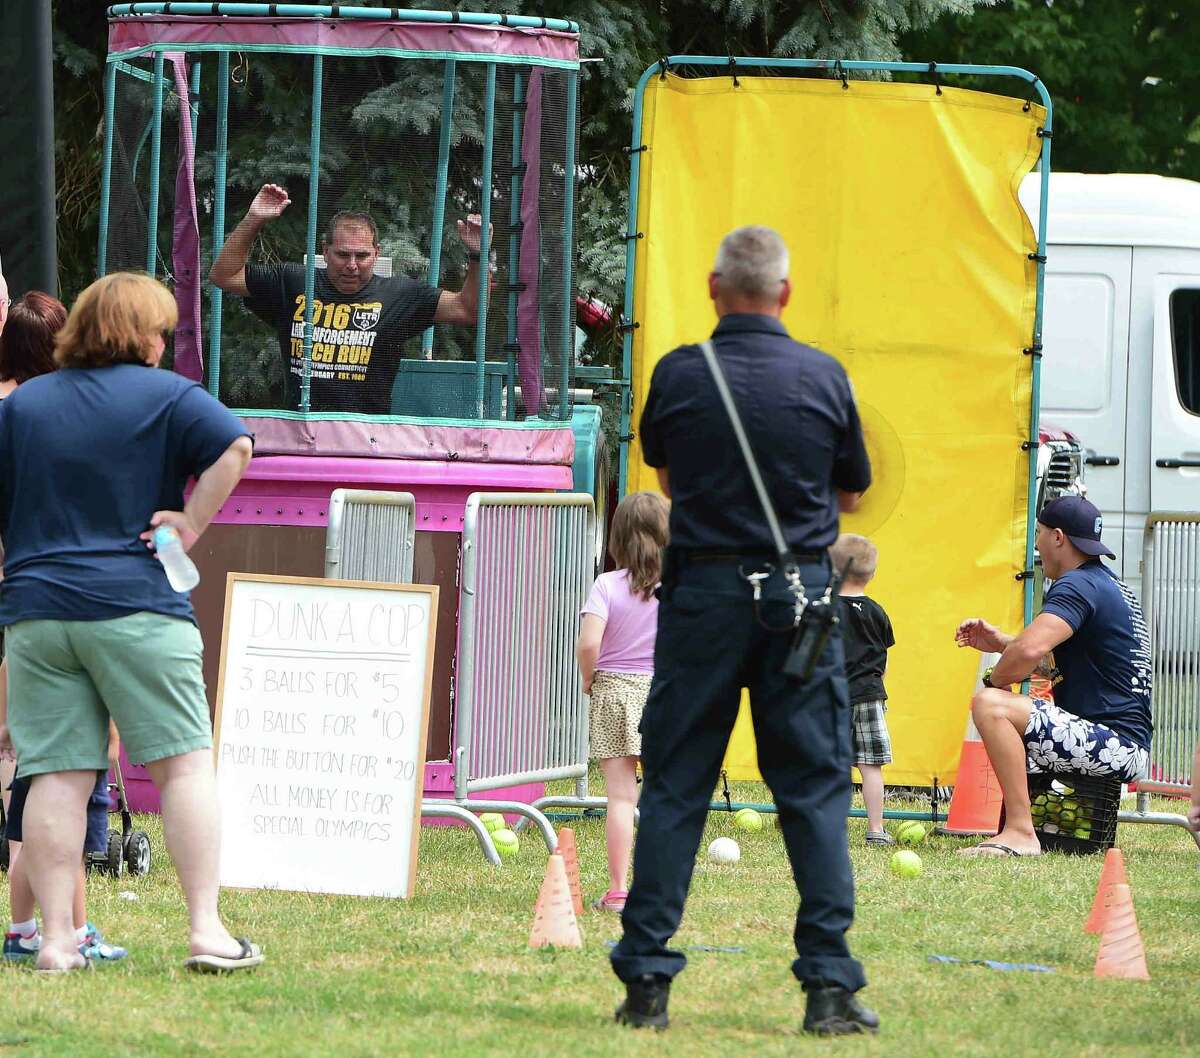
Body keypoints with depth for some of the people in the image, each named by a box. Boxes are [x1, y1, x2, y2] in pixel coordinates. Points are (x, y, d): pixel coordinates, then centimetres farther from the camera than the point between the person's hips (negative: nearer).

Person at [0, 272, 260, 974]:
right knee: (185, 762, 0)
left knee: (58, 776, 2)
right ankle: (206, 930, -6)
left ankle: (56, 939, -2)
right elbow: (234, 446, -16)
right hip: (136, 609, -4)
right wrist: (190, 525, -9)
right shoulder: (165, 396, 1)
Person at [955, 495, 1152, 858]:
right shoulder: (1111, 585, 19)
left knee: (990, 705, -23)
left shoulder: (1078, 584, -13)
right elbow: (1055, 660, 27)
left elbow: (1029, 652, -27)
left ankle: (1020, 833, -26)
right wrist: (1000, 642, 15)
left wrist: (994, 679, -7)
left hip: (1116, 746, -11)